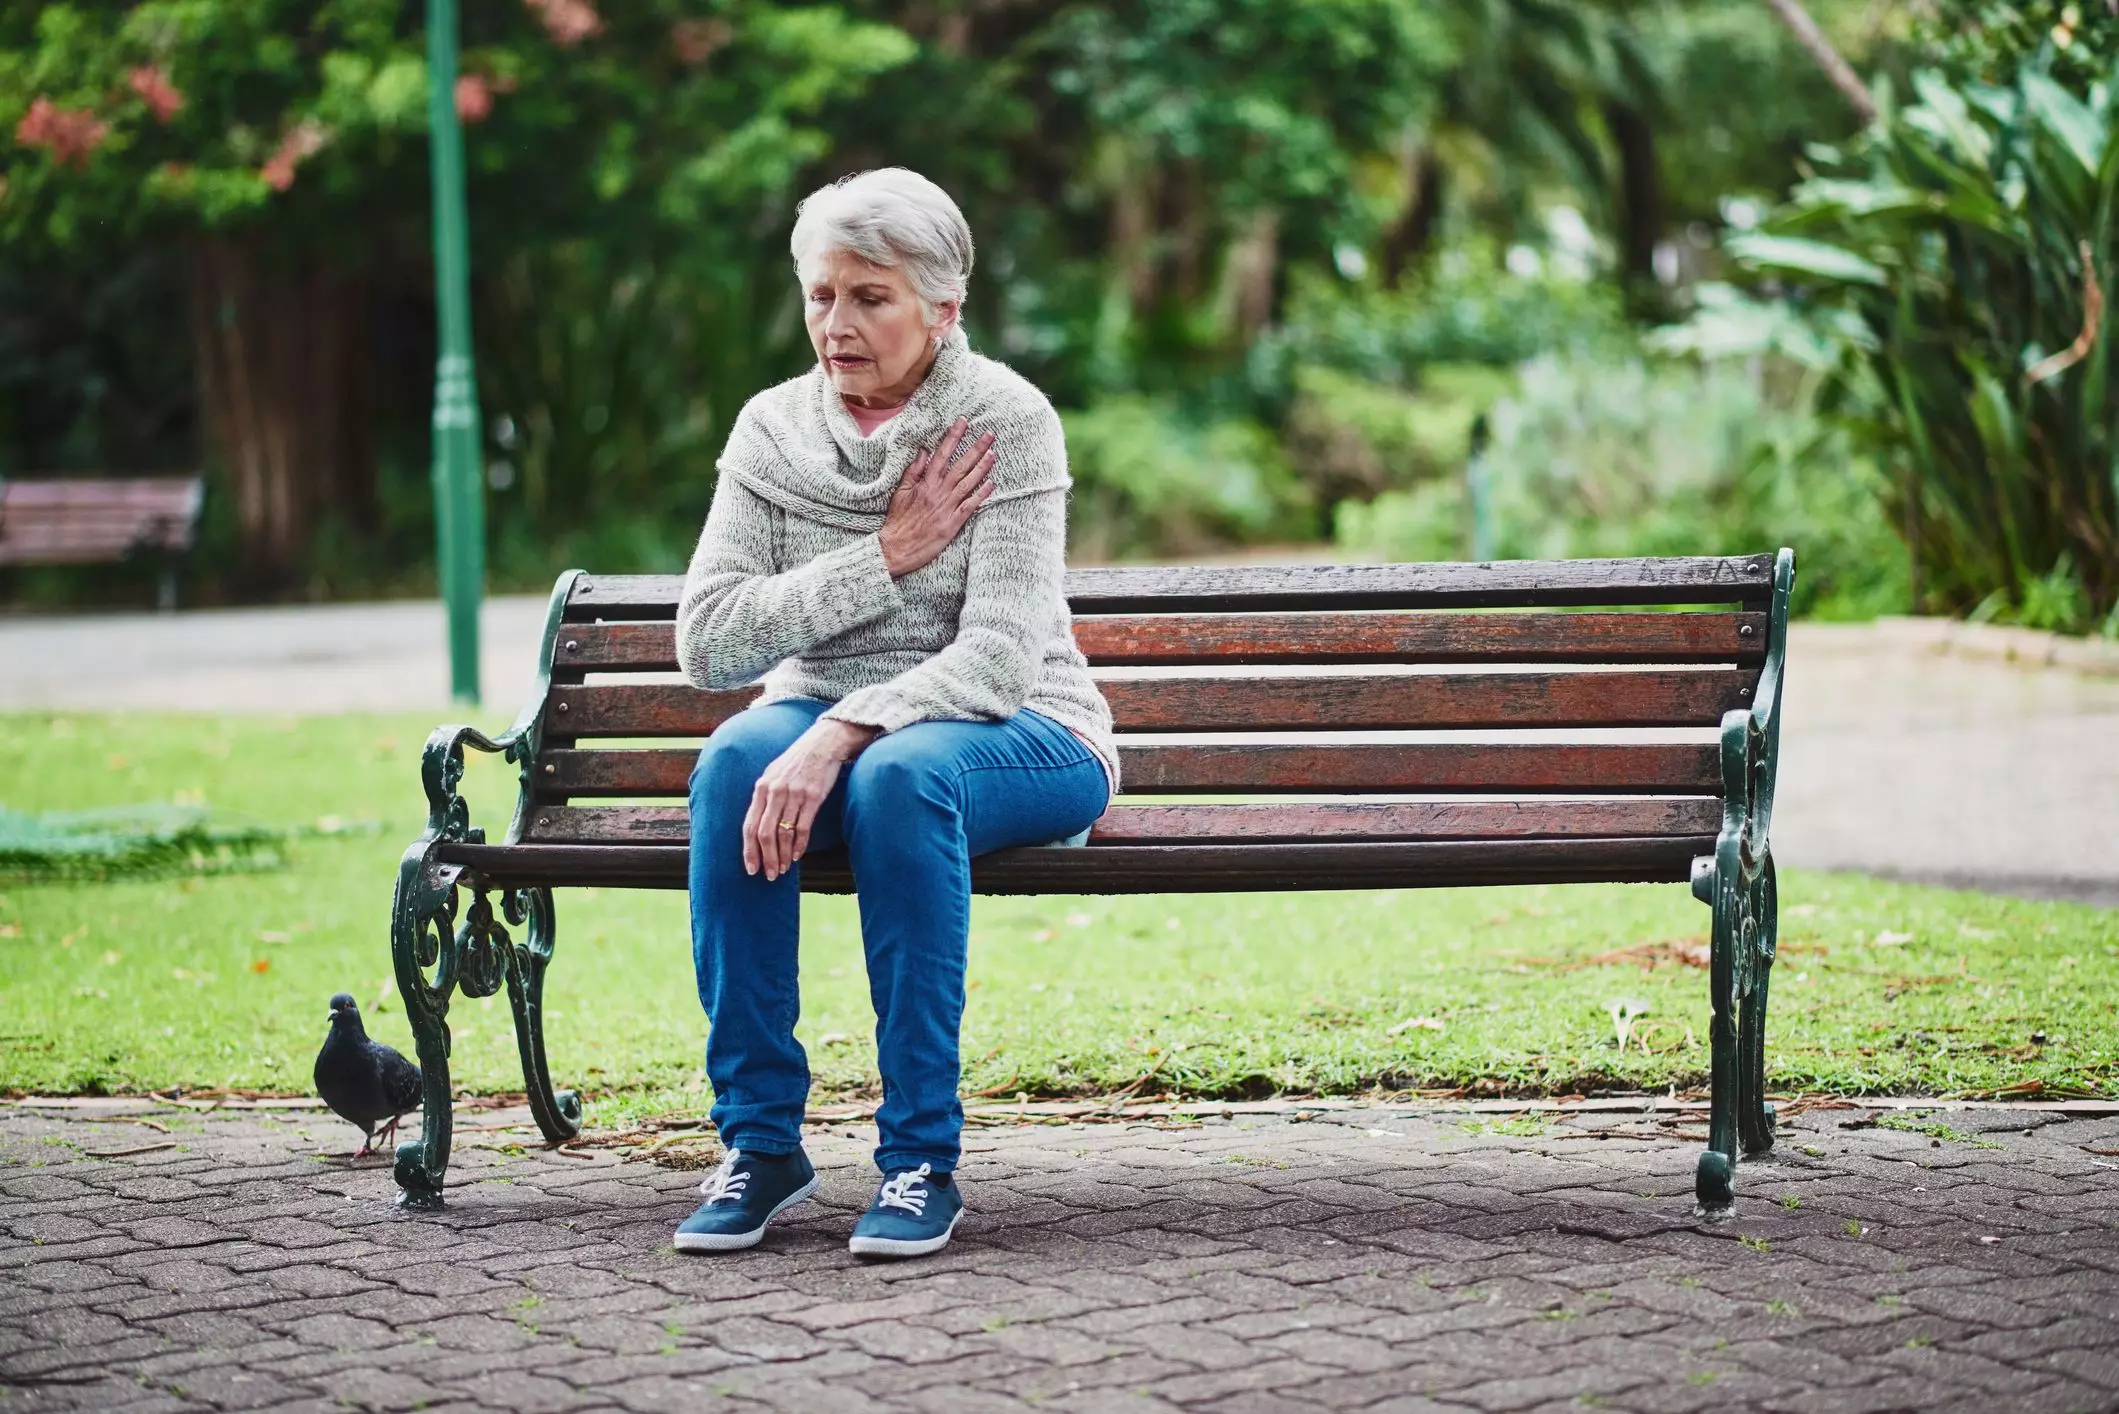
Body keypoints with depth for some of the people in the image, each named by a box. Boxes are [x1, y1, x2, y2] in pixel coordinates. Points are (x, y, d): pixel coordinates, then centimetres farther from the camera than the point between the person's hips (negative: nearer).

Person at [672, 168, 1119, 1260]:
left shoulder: (1005, 421, -10)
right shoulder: (772, 427, 1)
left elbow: (997, 658, -21)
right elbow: (706, 641, -8)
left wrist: (839, 735, -34)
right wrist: (885, 555, -16)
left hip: (1017, 736, -3)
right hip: (828, 722, 3)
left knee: (900, 772, -37)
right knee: (736, 759, -31)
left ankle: (922, 1155, -28)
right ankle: (759, 1139, -23)